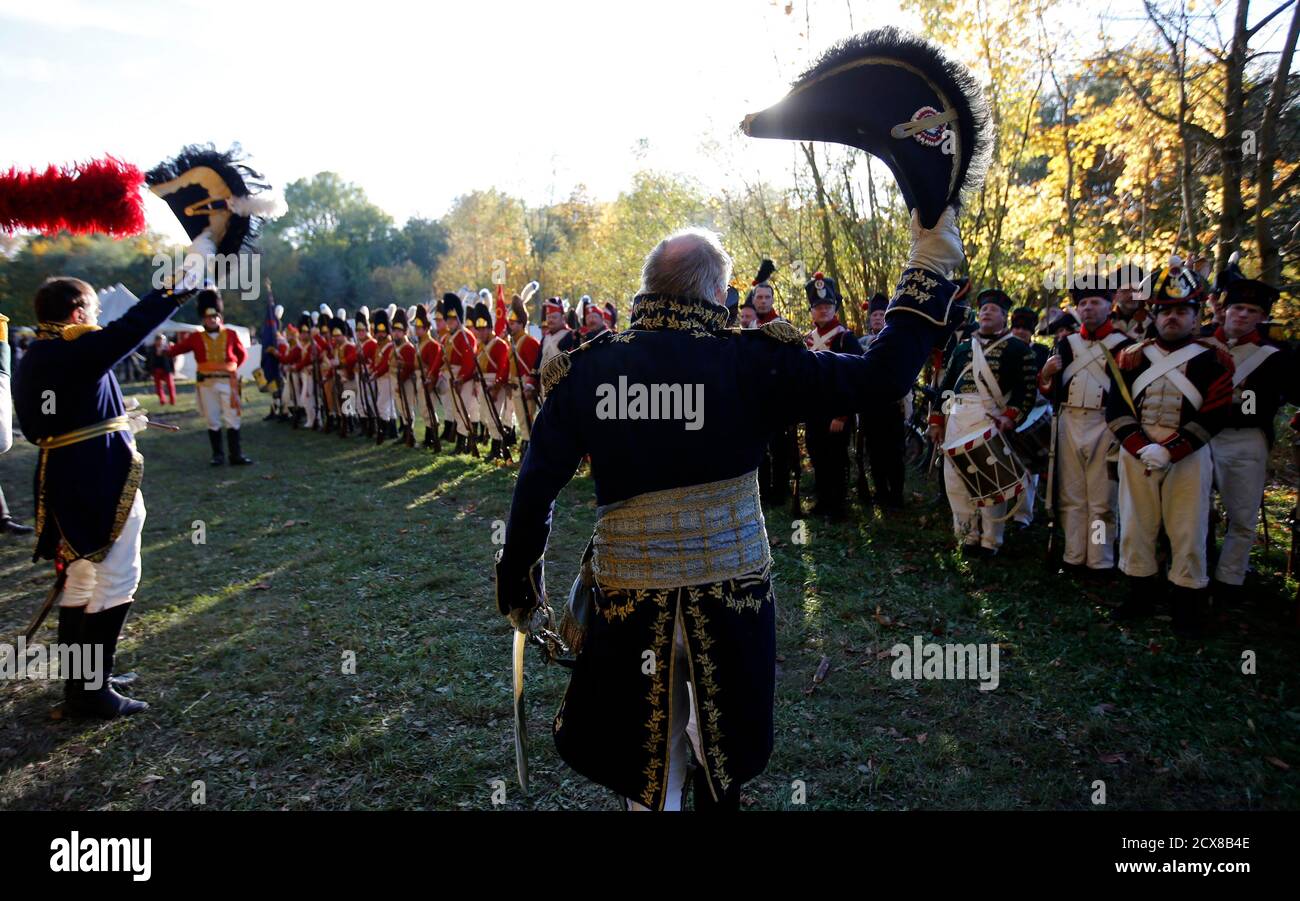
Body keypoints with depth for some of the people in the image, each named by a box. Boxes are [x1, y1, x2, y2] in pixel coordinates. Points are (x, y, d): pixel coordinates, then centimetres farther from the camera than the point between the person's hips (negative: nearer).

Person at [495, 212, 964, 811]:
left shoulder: (585, 368, -5)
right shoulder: (752, 360, -12)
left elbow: (536, 486, -2)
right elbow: (879, 377, -11)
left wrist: (517, 583, 12)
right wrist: (929, 268, 0)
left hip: (629, 599, 1)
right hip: (731, 591, 0)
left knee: (647, 759, 19)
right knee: (721, 746, 25)